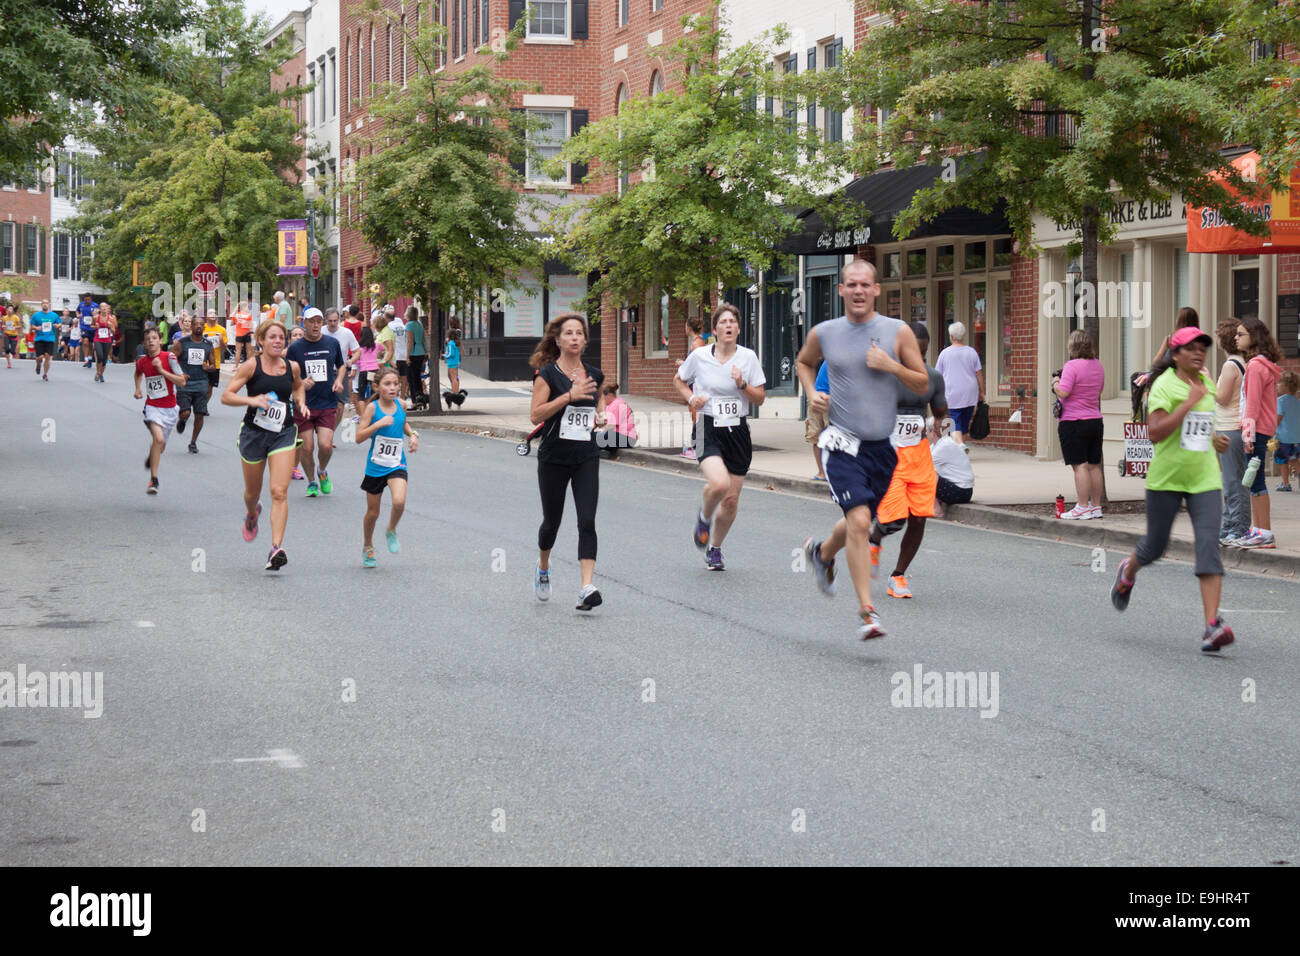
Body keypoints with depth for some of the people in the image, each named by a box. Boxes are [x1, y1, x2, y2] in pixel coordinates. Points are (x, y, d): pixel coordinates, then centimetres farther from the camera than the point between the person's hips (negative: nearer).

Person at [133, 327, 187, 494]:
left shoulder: (169, 357, -9)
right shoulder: (142, 361, 1)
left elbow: (182, 381, -13)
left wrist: (162, 371, -19)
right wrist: (137, 389, 15)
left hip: (169, 408, 1)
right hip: (152, 406, -1)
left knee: (161, 447, 13)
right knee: (159, 438, -25)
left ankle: (150, 458, 50)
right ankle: (153, 480, -20)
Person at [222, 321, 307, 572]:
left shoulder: (292, 367, 3)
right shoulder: (251, 366, -7)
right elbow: (226, 396, -9)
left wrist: (301, 402, 6)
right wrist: (252, 400, -24)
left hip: (283, 434, 1)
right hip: (254, 433, -1)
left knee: (279, 492, -15)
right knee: (253, 492, 16)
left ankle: (276, 548, -19)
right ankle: (251, 514, 53)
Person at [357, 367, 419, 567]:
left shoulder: (400, 405, 2)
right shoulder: (372, 408, -10)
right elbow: (359, 437, -14)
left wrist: (413, 435, 7)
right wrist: (379, 424, -24)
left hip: (397, 465, 2)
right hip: (375, 466, -2)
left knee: (399, 501, -23)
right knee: (373, 512, 9)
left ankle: (391, 531, 7)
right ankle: (368, 547, 34)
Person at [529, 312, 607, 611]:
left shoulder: (594, 374, 6)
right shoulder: (547, 374, -7)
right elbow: (535, 415, -17)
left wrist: (601, 415, 4)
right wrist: (570, 396, -24)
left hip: (586, 457, 2)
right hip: (554, 458, -2)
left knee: (587, 521, -12)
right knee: (552, 521, 12)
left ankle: (587, 588, -18)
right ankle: (543, 569, 42)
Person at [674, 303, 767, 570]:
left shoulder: (748, 357, 2)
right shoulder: (699, 356, -2)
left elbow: (760, 398, 5)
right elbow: (678, 380, 16)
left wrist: (742, 385, -14)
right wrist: (691, 398, -3)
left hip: (738, 432, 3)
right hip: (709, 430, -3)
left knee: (731, 500, 4)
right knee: (719, 483, -29)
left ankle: (714, 549, 29)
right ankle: (703, 517, 6)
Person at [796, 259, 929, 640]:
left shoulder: (898, 332, -1)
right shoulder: (823, 333, 1)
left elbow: (923, 384, 2)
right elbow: (803, 362, 22)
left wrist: (891, 366, -15)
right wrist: (811, 393, 4)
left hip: (882, 444, 3)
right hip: (842, 443, -3)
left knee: (859, 523, 17)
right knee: (859, 521, -19)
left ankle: (822, 552, 50)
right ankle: (867, 611, -14)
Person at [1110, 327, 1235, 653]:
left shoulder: (1207, 383, 11)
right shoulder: (1164, 385, -11)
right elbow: (1155, 433, -25)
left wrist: (1212, 440, 14)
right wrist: (1189, 402, -26)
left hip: (1204, 479, 4)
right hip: (1166, 478, -4)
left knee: (1209, 547, -12)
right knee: (1156, 545, 10)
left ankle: (1212, 626, -19)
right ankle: (1127, 572, 47)